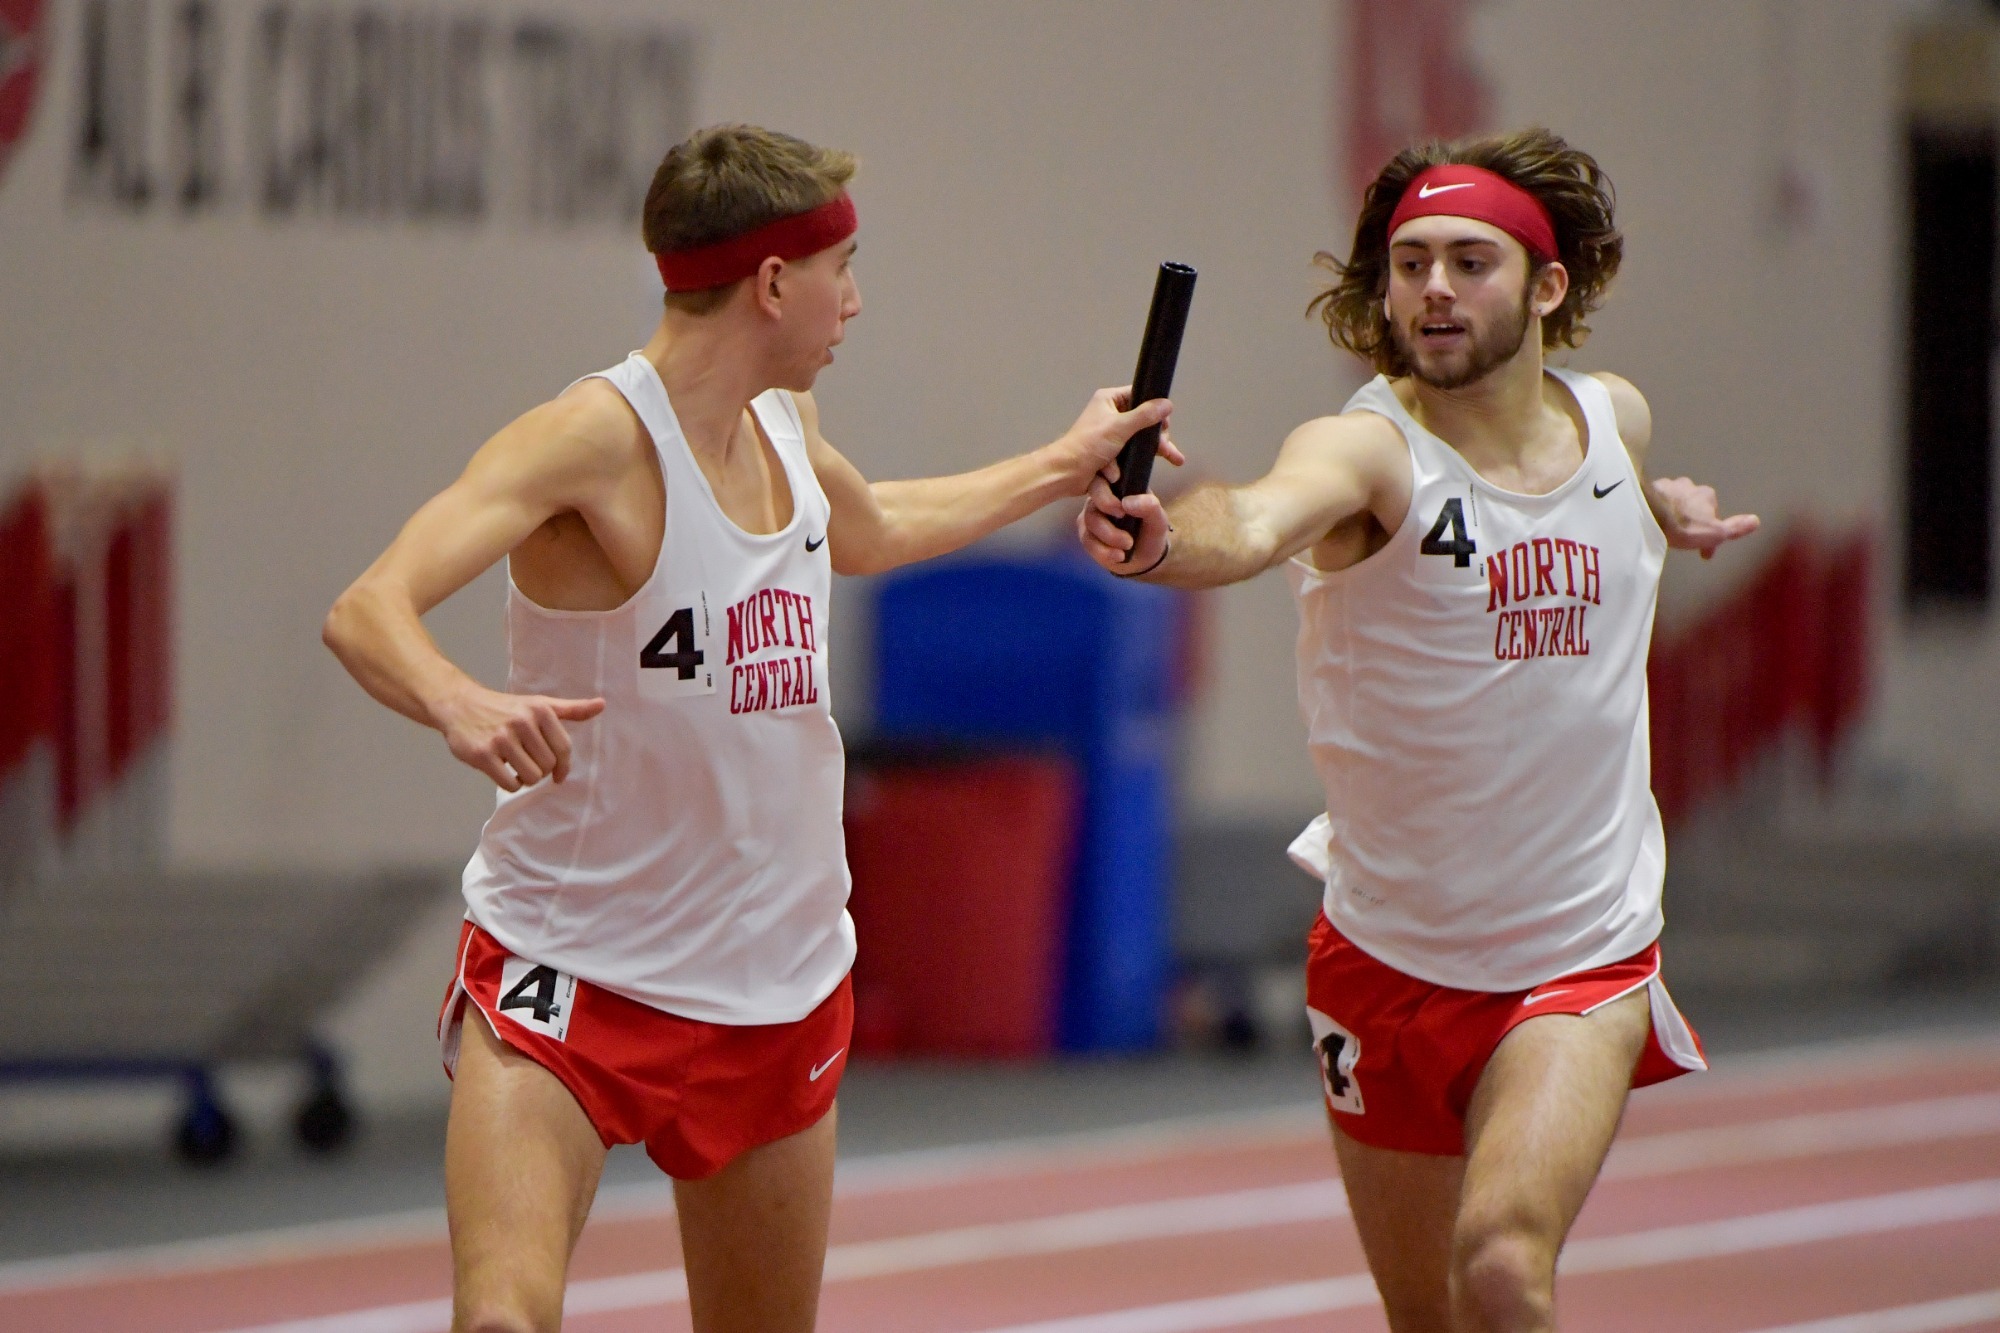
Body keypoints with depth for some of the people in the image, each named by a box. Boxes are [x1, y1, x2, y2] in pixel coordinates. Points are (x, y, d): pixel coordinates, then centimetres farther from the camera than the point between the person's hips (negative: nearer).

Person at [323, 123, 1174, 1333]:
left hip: (776, 993, 7)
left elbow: (867, 532, 34)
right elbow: (368, 612, -31)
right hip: (568, 974, -7)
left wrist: (1064, 466, 40)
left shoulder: (784, 430, 7)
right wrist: (461, 705, -51)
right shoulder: (599, 437, -18)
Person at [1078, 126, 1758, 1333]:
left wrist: (1664, 512, 8)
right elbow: (1256, 521, -43)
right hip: (1388, 955, -1)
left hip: (1584, 967, 1)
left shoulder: (1617, 419, -1)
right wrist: (1165, 541, -63)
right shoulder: (1368, 449, -16)